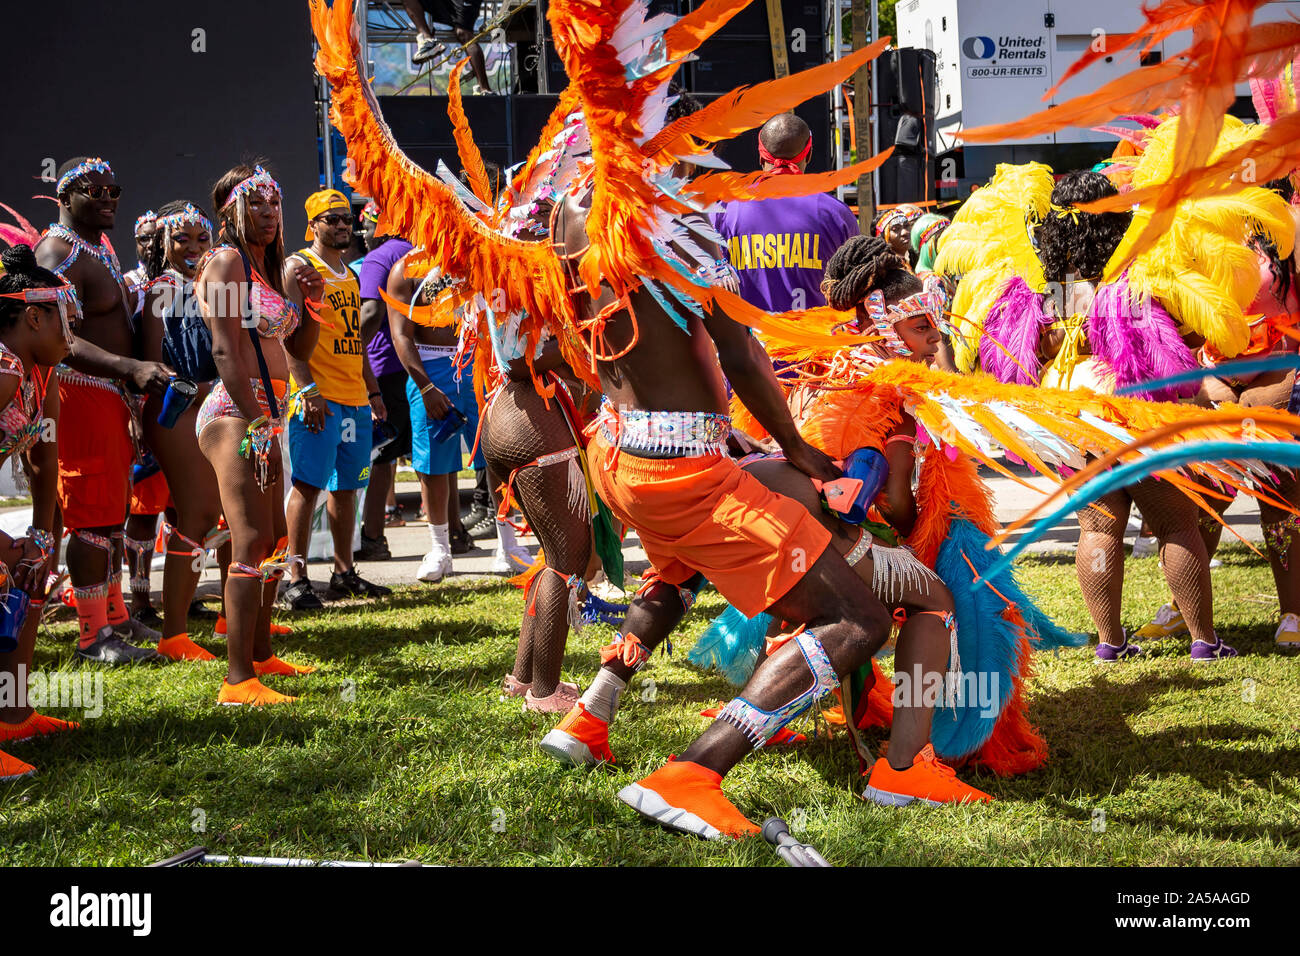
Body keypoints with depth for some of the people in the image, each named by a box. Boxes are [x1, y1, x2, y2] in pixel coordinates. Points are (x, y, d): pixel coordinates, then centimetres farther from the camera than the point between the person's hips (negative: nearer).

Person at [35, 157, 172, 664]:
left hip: (111, 394, 10)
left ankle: (114, 616, 27)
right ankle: (94, 636, -5)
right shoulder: (58, 252, -13)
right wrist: (131, 368, -33)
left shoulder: (100, 250, 20)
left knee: (113, 511, 16)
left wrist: (137, 374, 23)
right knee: (93, 517, -9)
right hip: (80, 394, -10)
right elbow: (62, 340, -24)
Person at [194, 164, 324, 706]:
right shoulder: (226, 262, -8)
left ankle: (260, 655, 27)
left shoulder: (272, 270, 19)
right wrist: (256, 422, -22)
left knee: (274, 540, 15)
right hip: (236, 413, -10)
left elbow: (300, 351, 22)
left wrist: (310, 301, 5)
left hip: (264, 412, 10)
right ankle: (239, 681, -15)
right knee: (252, 544, -14)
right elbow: (226, 350, -17)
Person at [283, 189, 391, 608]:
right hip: (319, 398, -8)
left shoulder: (349, 274, 20)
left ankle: (344, 573, 18)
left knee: (346, 487, 11)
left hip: (354, 399, 8)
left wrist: (373, 391, 20)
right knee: (307, 485, -9)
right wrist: (307, 390, -21)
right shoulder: (298, 267, -4)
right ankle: (296, 578, -7)